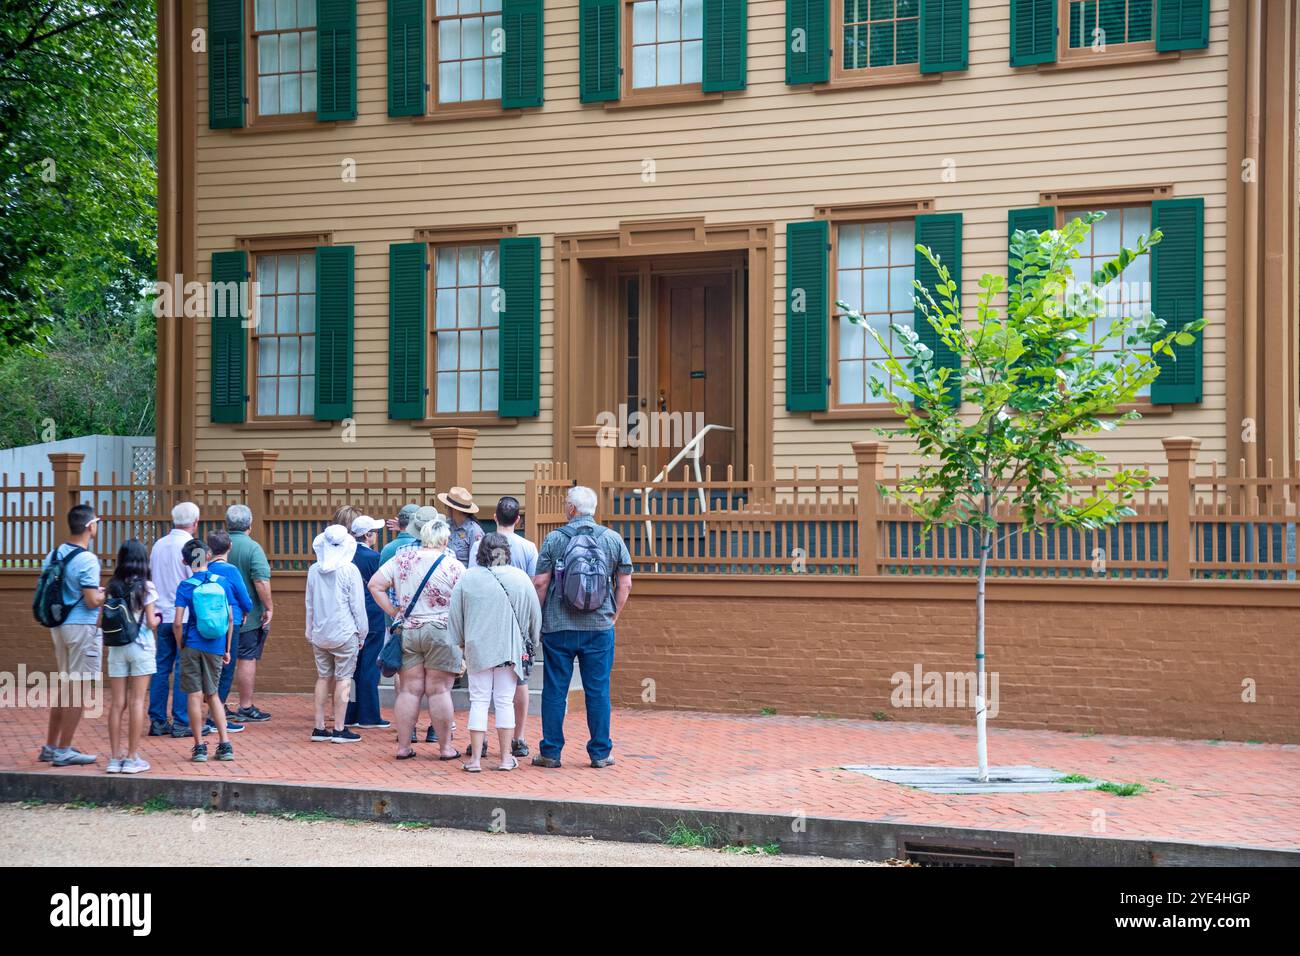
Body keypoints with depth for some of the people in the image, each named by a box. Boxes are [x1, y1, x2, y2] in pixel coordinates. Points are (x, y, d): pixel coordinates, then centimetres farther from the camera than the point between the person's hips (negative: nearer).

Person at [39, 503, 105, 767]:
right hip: (83, 627, -8)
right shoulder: (87, 560, -17)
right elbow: (92, 600, -18)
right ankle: (63, 751, 1)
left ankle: (51, 746, 22)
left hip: (59, 625, 8)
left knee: (61, 685, 17)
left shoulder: (54, 555, 8)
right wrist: (108, 594, -1)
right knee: (77, 688, -2)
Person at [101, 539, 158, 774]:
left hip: (116, 648, 3)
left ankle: (115, 757, 8)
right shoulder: (146, 587, -7)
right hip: (141, 648, -3)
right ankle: (132, 758, 1)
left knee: (117, 703, 6)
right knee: (137, 702, 0)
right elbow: (151, 623, -11)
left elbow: (101, 622, 2)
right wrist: (157, 619, 11)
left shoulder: (111, 587, 3)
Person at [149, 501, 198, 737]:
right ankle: (181, 723, -3)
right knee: (183, 669, -3)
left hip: (162, 614, 6)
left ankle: (157, 721, 11)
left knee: (161, 667, 10)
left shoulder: (158, 545, 8)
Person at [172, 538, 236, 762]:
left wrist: (180, 646, 3)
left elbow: (178, 623, -12)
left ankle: (199, 747, 6)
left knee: (196, 695, 4)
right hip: (216, 647, 3)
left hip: (193, 645, -3)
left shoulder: (185, 586, -5)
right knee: (212, 695, 15)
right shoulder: (222, 582, 2)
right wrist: (227, 649, 12)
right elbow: (230, 619, 3)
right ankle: (225, 744, 8)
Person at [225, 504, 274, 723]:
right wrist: (269, 607, -13)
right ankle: (246, 708, 3)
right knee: (247, 659, 1)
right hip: (249, 616, -5)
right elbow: (261, 582, -21)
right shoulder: (252, 548, -13)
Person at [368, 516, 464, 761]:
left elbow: (375, 585, 2)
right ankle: (445, 747, 7)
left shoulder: (402, 559, 3)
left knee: (408, 690, 8)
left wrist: (392, 611, 4)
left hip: (408, 631, 4)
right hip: (441, 633, -4)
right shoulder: (453, 566, -8)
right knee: (439, 690, 2)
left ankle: (403, 746, 11)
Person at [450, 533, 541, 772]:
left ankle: (475, 758, 1)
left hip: (477, 648, 0)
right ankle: (506, 757, 8)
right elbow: (535, 613, 5)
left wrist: (460, 643, 16)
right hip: (510, 649, 0)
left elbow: (455, 615, 4)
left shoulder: (467, 578, -2)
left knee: (479, 701, 4)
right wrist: (530, 643, 19)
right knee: (505, 701, 7)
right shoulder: (520, 578, -1)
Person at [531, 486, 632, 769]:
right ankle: (600, 753, 9)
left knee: (555, 691, 6)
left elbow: (540, 582, -5)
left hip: (558, 628, -1)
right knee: (598, 691, 7)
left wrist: (538, 618, 7)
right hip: (599, 628, 1)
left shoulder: (554, 539, -4)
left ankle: (551, 752, 9)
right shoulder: (613, 539, 2)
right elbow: (625, 584, 3)